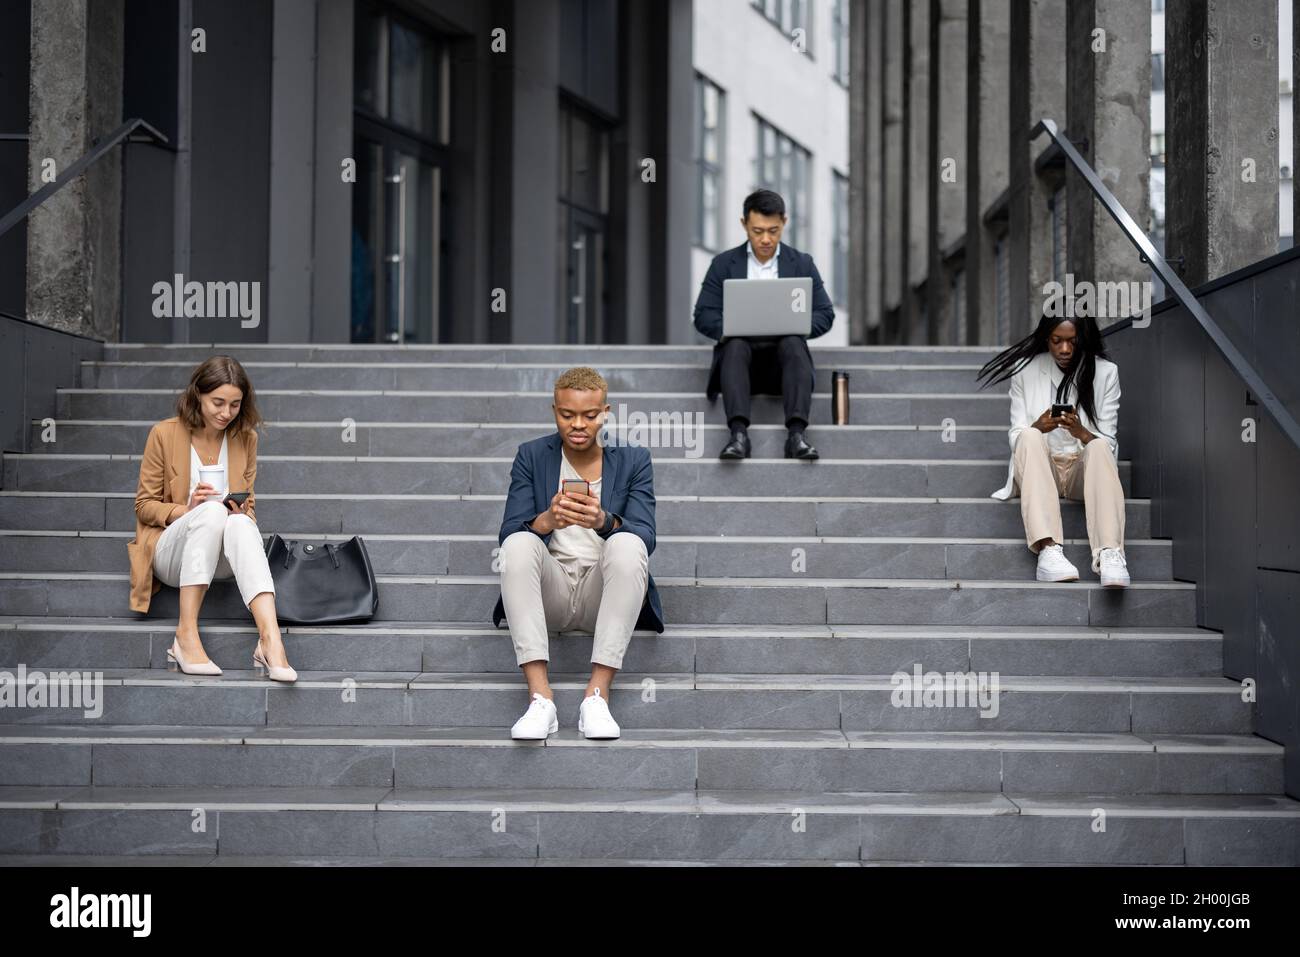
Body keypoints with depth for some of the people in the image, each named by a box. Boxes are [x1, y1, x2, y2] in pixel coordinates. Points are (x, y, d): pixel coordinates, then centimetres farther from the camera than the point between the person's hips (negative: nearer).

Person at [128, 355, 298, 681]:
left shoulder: (245, 438, 6)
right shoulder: (165, 434, -4)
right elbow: (144, 506, 1)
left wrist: (241, 514, -12)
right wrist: (187, 510, -18)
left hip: (220, 558, 2)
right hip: (170, 550, -2)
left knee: (240, 522, -36)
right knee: (212, 510, -36)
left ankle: (270, 640, -53)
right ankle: (186, 634, -38)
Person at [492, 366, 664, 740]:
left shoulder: (633, 460, 5)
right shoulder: (532, 456, 6)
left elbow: (647, 539, -8)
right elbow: (507, 535, -4)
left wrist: (603, 521, -30)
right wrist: (546, 521, -27)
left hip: (604, 594, -1)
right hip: (549, 593, 1)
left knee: (627, 543, -30)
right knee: (519, 544, -29)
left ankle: (597, 694, -33)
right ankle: (539, 696, -36)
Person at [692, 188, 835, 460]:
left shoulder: (802, 263, 8)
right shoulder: (723, 264, 7)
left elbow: (825, 315, 4)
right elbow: (703, 316, 2)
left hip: (782, 356, 0)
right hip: (741, 353, 0)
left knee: (793, 343, -33)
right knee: (735, 345, -34)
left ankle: (796, 434, -45)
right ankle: (739, 434, -48)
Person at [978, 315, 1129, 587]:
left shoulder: (1105, 373, 3)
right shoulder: (1026, 370, 4)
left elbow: (1108, 442, -1)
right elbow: (1016, 437, 0)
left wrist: (1081, 432, -24)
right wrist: (1039, 428, -23)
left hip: (1085, 467, 0)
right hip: (1038, 468, 0)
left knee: (1099, 446, -33)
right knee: (1030, 437, -33)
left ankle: (1109, 553, -52)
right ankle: (1047, 549, -51)